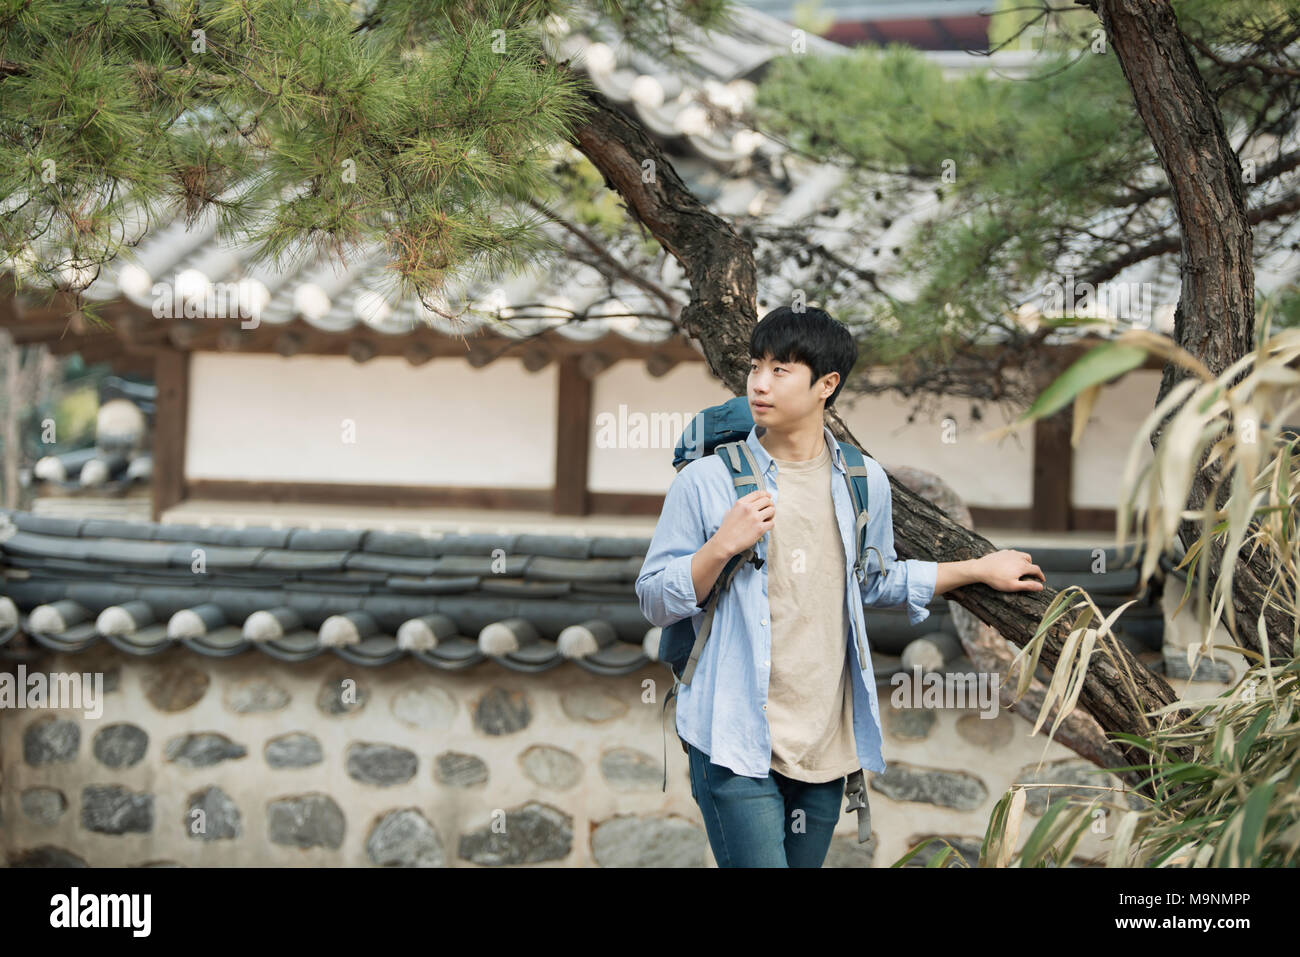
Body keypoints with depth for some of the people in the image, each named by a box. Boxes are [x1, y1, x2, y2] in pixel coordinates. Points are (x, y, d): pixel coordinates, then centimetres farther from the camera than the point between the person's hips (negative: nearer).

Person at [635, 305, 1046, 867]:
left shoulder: (865, 483, 8)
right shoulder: (706, 480, -4)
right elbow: (654, 603, -2)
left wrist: (980, 569, 28)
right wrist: (723, 545, -16)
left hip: (827, 745, 4)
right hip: (734, 742, -4)